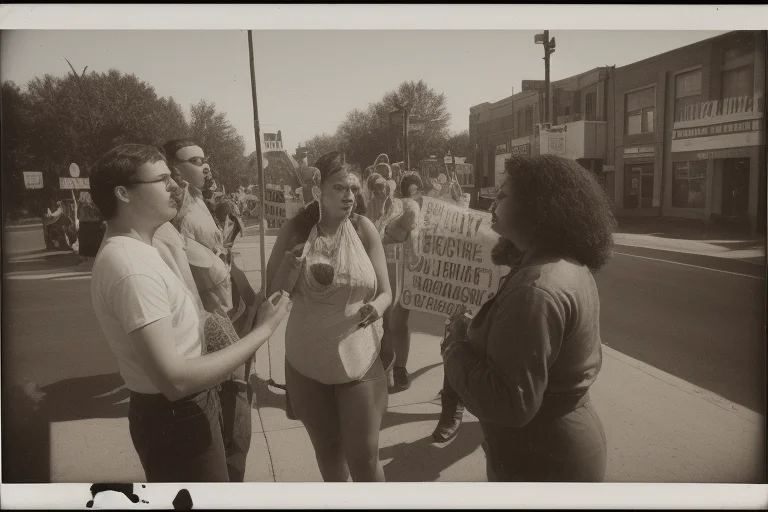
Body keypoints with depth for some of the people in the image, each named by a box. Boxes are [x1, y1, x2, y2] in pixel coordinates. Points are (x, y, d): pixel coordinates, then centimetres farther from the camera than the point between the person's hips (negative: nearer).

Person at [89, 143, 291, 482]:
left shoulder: (129, 250, 6)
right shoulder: (131, 267, -28)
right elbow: (175, 380, -33)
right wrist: (263, 331, -27)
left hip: (176, 412, 10)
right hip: (176, 418, -10)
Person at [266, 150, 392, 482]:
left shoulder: (364, 229, -8)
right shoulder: (294, 231, -7)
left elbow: (385, 293, -5)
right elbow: (270, 292, -3)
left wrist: (376, 308, -28)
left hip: (359, 360, -1)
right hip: (308, 363, 2)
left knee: (364, 457, 3)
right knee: (327, 451, 20)